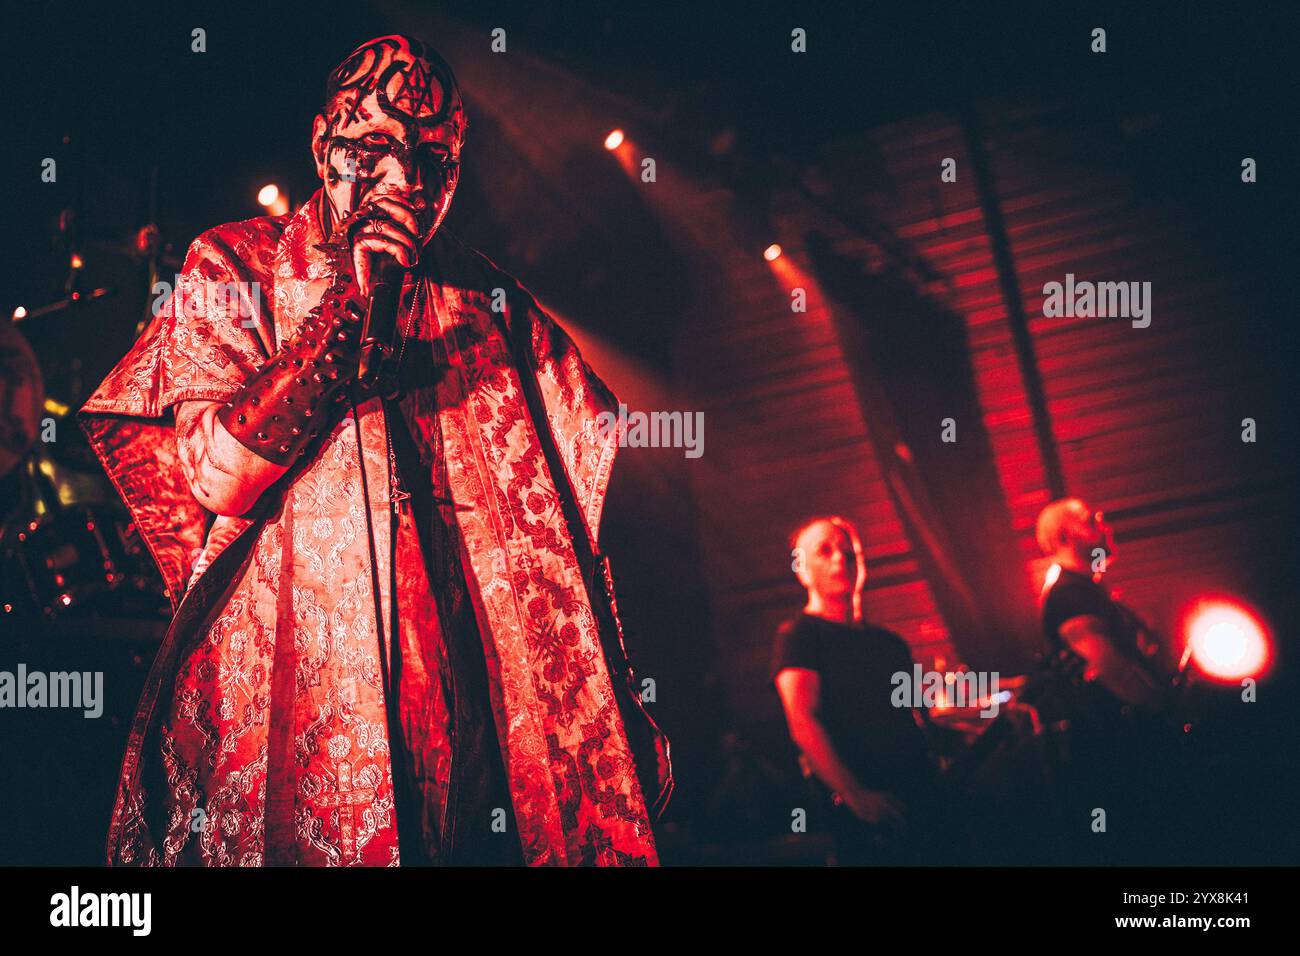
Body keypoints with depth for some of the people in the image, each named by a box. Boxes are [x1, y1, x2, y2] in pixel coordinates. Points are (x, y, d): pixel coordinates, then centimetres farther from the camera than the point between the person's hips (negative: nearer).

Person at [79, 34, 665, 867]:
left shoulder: (490, 303, 9)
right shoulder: (235, 270, 3)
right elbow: (207, 480, -9)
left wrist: (635, 715, 6)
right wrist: (347, 306, -14)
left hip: (465, 699, 2)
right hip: (276, 707, -2)